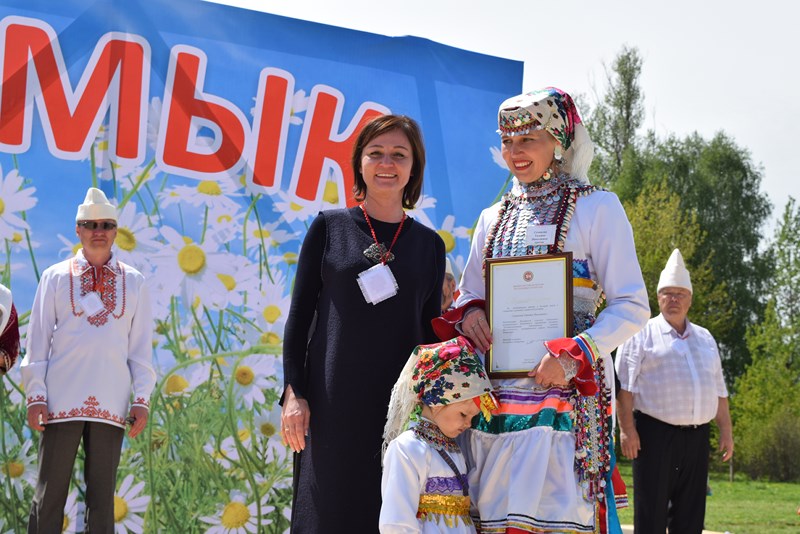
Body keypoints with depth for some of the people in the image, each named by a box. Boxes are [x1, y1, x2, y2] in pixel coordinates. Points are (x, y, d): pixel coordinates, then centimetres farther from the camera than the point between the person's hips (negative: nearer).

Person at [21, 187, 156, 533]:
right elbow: (37, 341, 6)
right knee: (49, 494, 0)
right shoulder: (55, 278, 7)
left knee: (102, 495, 5)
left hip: (111, 403, 1)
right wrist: (35, 395, -1)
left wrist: (141, 398, 3)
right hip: (62, 400, -1)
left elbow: (142, 346, 10)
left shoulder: (133, 282, 11)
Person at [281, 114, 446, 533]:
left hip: (401, 404, 2)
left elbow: (430, 329, 13)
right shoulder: (329, 227, 4)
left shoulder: (429, 244, 9)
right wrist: (293, 392, -5)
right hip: (333, 404, -2)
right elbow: (299, 314, 3)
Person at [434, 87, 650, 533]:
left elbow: (632, 308, -3)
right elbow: (469, 295, 23)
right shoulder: (494, 218, 17)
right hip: (496, 393, 5)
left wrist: (575, 354, -18)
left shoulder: (596, 207, 1)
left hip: (565, 393, -5)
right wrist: (468, 314, -1)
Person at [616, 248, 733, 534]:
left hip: (696, 436, 5)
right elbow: (625, 385, -6)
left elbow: (719, 390, 19)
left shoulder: (705, 339, 18)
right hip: (655, 434, -5)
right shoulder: (642, 336, 1)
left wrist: (726, 430, 12)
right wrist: (627, 428, -15)